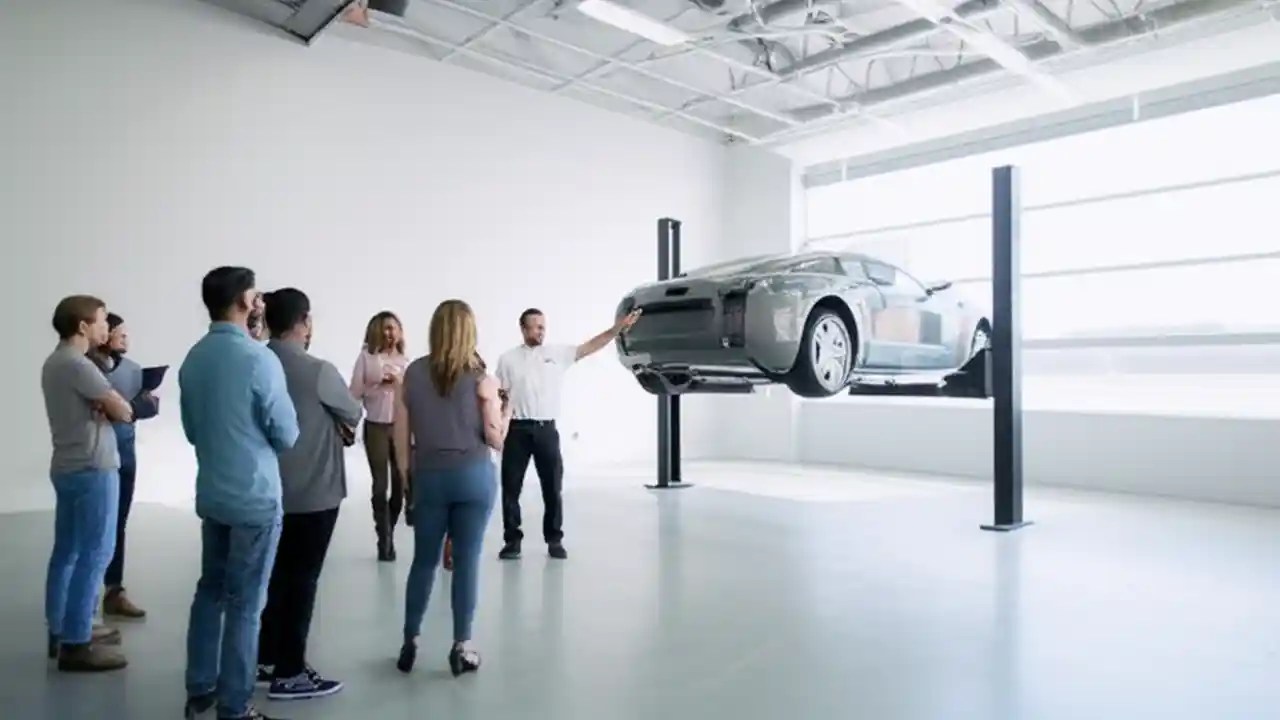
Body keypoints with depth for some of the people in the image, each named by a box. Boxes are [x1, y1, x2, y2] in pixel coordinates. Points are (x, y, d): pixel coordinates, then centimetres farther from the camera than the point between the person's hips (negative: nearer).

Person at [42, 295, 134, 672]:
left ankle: (61, 631, 23)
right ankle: (75, 644, -1)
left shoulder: (53, 362, 14)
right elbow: (124, 412, -16)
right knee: (95, 554, -5)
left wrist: (101, 406, -7)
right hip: (92, 468, -10)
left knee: (67, 551, 14)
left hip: (67, 466, 10)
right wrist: (109, 406, 3)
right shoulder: (77, 364, -18)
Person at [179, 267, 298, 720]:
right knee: (245, 602, 3)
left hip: (210, 493, 7)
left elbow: (191, 429, 14)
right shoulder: (258, 358, -19)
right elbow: (287, 435, -13)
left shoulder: (193, 358, 3)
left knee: (210, 589, 19)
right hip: (255, 497, -7)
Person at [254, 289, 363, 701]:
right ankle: (289, 673, 11)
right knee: (301, 580, 2)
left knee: (276, 575, 17)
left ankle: (267, 661, 28)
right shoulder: (318, 371, -18)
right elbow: (353, 416, -3)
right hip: (314, 493, -7)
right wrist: (338, 419, 20)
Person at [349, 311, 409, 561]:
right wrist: (379, 385, -14)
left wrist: (400, 383, -12)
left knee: (401, 482, 3)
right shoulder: (367, 356, 3)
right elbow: (355, 392, -2)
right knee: (380, 485, 1)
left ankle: (389, 531, 25)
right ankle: (385, 541, 11)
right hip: (376, 427, -2)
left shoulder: (406, 361, 9)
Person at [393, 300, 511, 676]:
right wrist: (507, 411, 11)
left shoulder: (412, 374, 1)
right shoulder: (480, 380, -5)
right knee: (467, 560, 5)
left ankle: (410, 642, 21)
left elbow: (401, 433, 3)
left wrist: (406, 475, 15)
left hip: (429, 476, 2)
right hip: (473, 476, -2)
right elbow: (496, 440, -6)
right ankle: (462, 646, 11)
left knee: (423, 560, 13)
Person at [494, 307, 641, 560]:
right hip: (517, 429, -1)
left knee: (552, 488, 5)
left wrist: (618, 327, -12)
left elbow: (590, 346, -1)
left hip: (546, 429, 1)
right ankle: (512, 540, 16)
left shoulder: (557, 353, 6)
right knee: (511, 488, 4)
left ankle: (554, 540, 17)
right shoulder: (508, 359, 3)